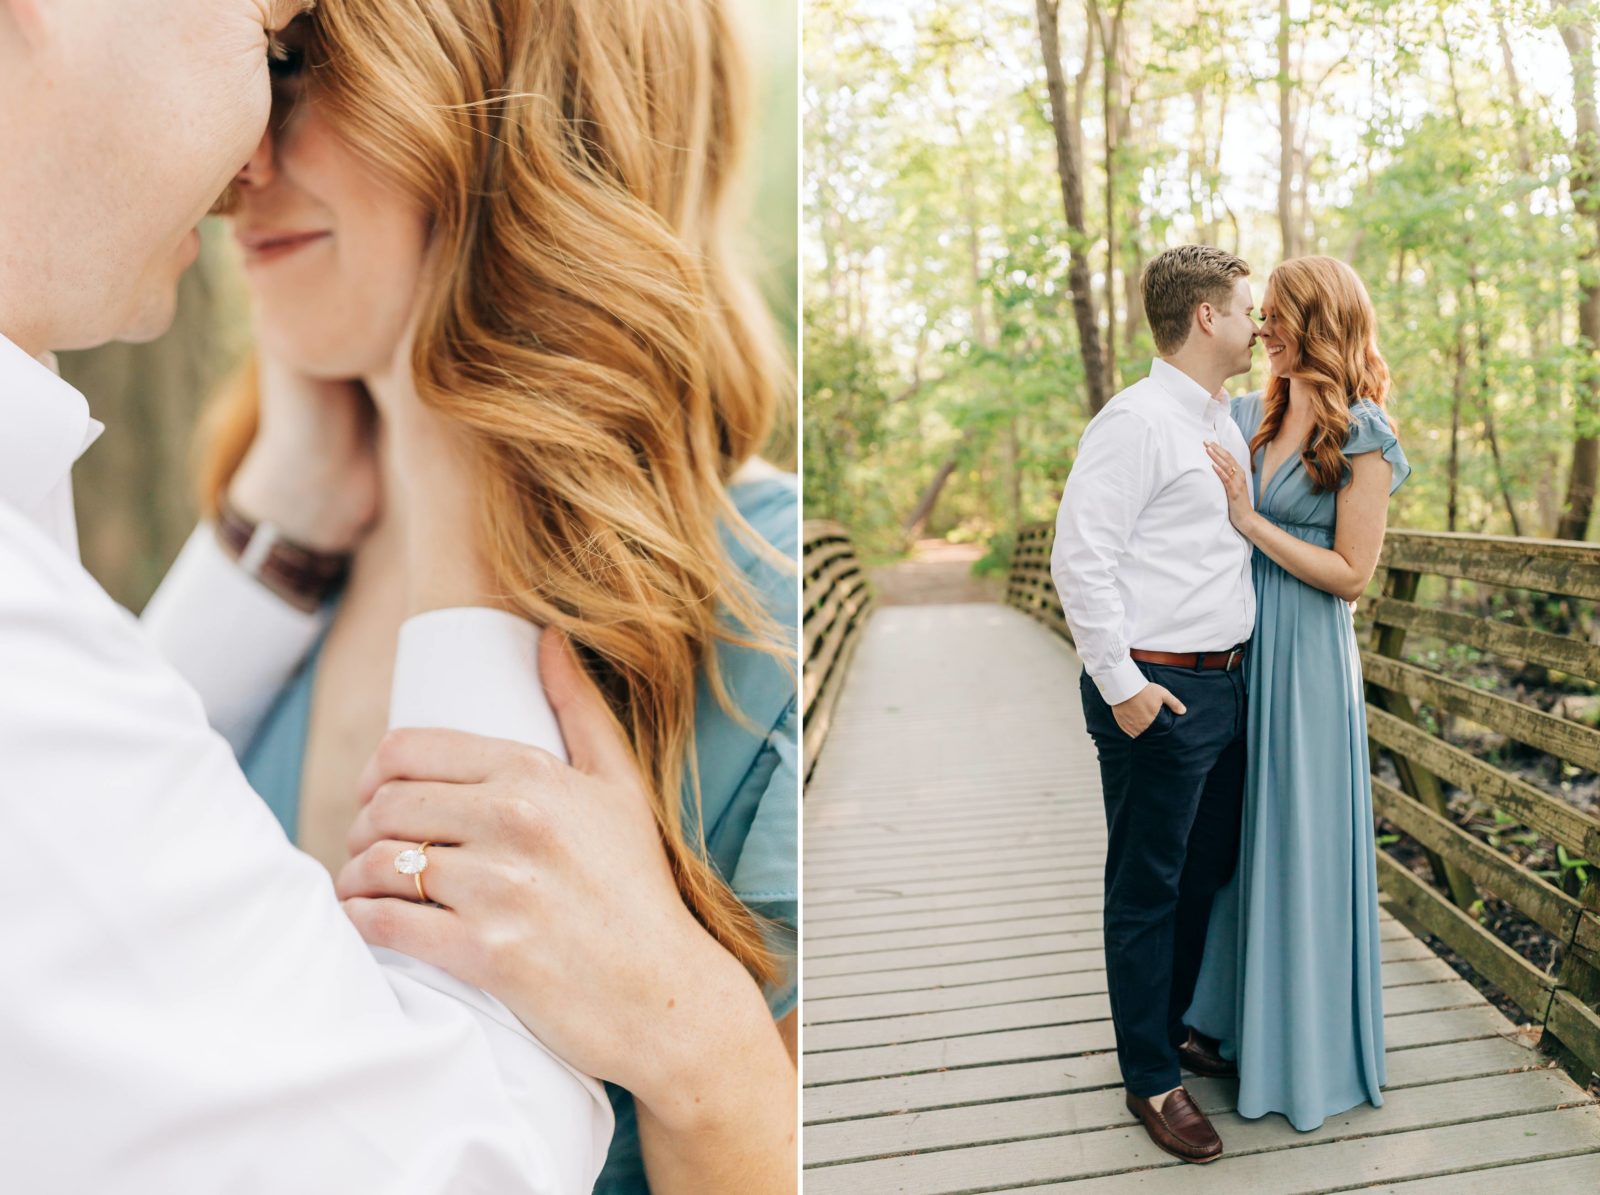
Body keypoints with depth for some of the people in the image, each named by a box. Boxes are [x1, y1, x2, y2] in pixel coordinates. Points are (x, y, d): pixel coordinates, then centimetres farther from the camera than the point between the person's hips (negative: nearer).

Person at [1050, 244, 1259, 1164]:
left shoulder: (1228, 425, 15)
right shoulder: (1136, 422, -13)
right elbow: (1080, 557, -19)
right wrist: (1122, 684, -19)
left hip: (1226, 683, 9)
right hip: (1157, 692, -9)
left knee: (1206, 872, 20)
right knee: (1148, 890, 4)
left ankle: (1172, 1027, 40)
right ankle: (1151, 1079, 21)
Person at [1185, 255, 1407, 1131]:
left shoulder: (1361, 436, -9)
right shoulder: (1249, 417, 9)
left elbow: (1351, 573, -12)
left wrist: (1249, 520, -15)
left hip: (1308, 661, -6)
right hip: (1237, 648, 6)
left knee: (1299, 843, 5)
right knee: (1234, 833, 15)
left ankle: (1306, 1051, 24)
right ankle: (1236, 1010, 34)